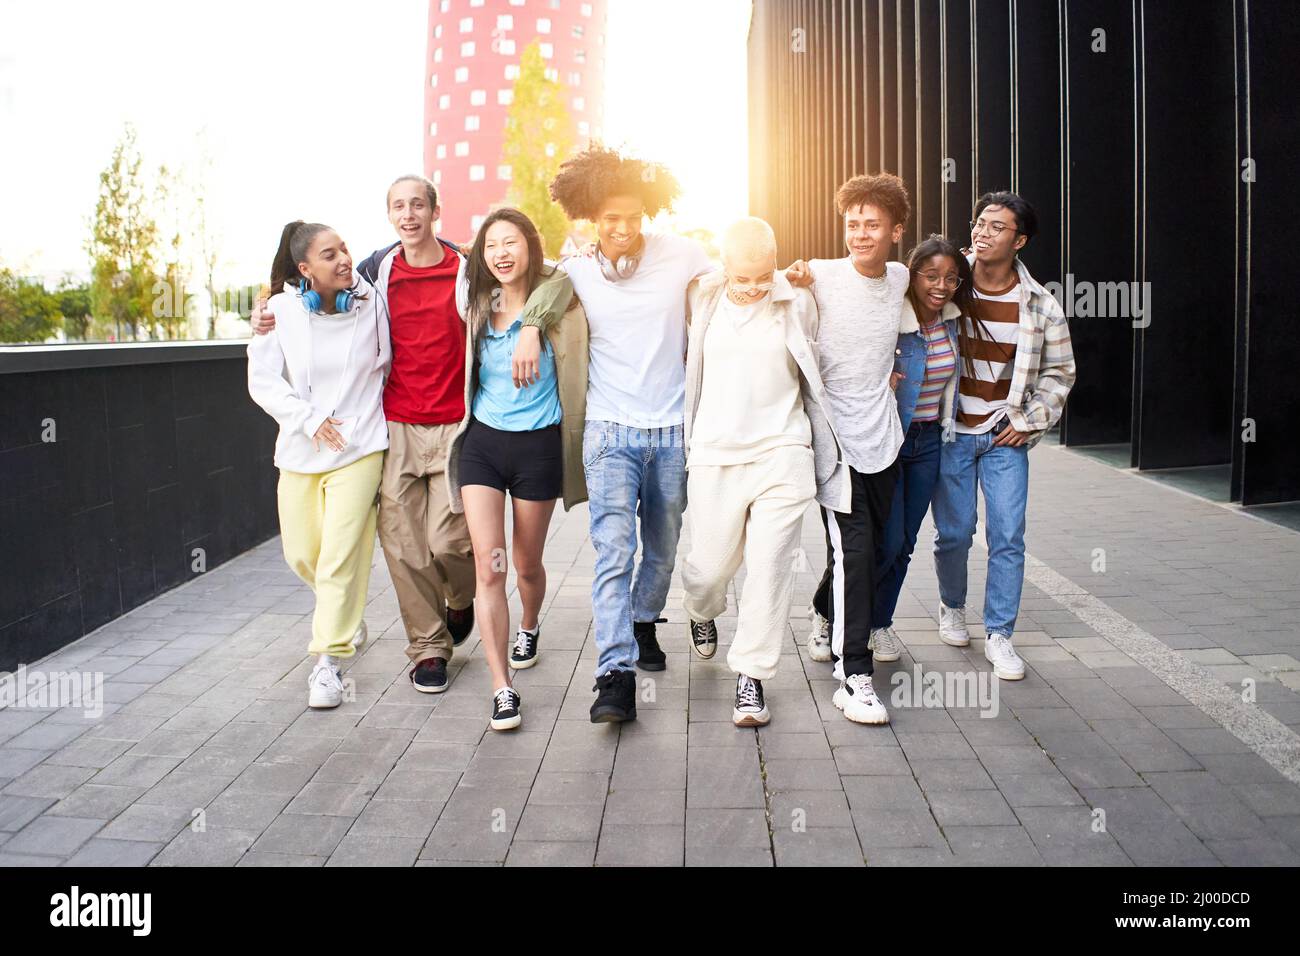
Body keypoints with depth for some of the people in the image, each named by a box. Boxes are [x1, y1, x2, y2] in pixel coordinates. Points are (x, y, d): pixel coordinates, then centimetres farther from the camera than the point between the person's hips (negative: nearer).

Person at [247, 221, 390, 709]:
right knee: (302, 554, 12)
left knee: (340, 556, -8)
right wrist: (308, 418, -14)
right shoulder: (282, 311, -4)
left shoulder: (370, 303, -4)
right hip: (300, 449, 2)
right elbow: (262, 380, -4)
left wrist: (362, 410, 5)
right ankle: (348, 613, 42)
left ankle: (329, 661, 2)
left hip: (359, 447, -2)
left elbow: (386, 364, 11)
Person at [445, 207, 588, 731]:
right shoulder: (479, 306, 7)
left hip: (538, 446, -2)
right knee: (489, 566, -10)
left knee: (527, 564, 13)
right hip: (482, 443, 2)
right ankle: (503, 688, -7)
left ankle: (529, 627, 47)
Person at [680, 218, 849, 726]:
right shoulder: (701, 298, 1)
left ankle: (752, 676, 9)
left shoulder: (798, 302, 2)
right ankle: (702, 610, 43)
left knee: (770, 568, -4)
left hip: (782, 454, 0)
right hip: (714, 455, 1)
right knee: (711, 564, 6)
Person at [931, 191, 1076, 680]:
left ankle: (999, 635, 8)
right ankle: (952, 606, 32)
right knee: (954, 533, 4)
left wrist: (1030, 421, 0)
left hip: (1005, 437, 1)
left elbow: (1059, 372, 10)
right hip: (950, 432, -1)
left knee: (1008, 537, -4)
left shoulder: (1041, 306, -1)